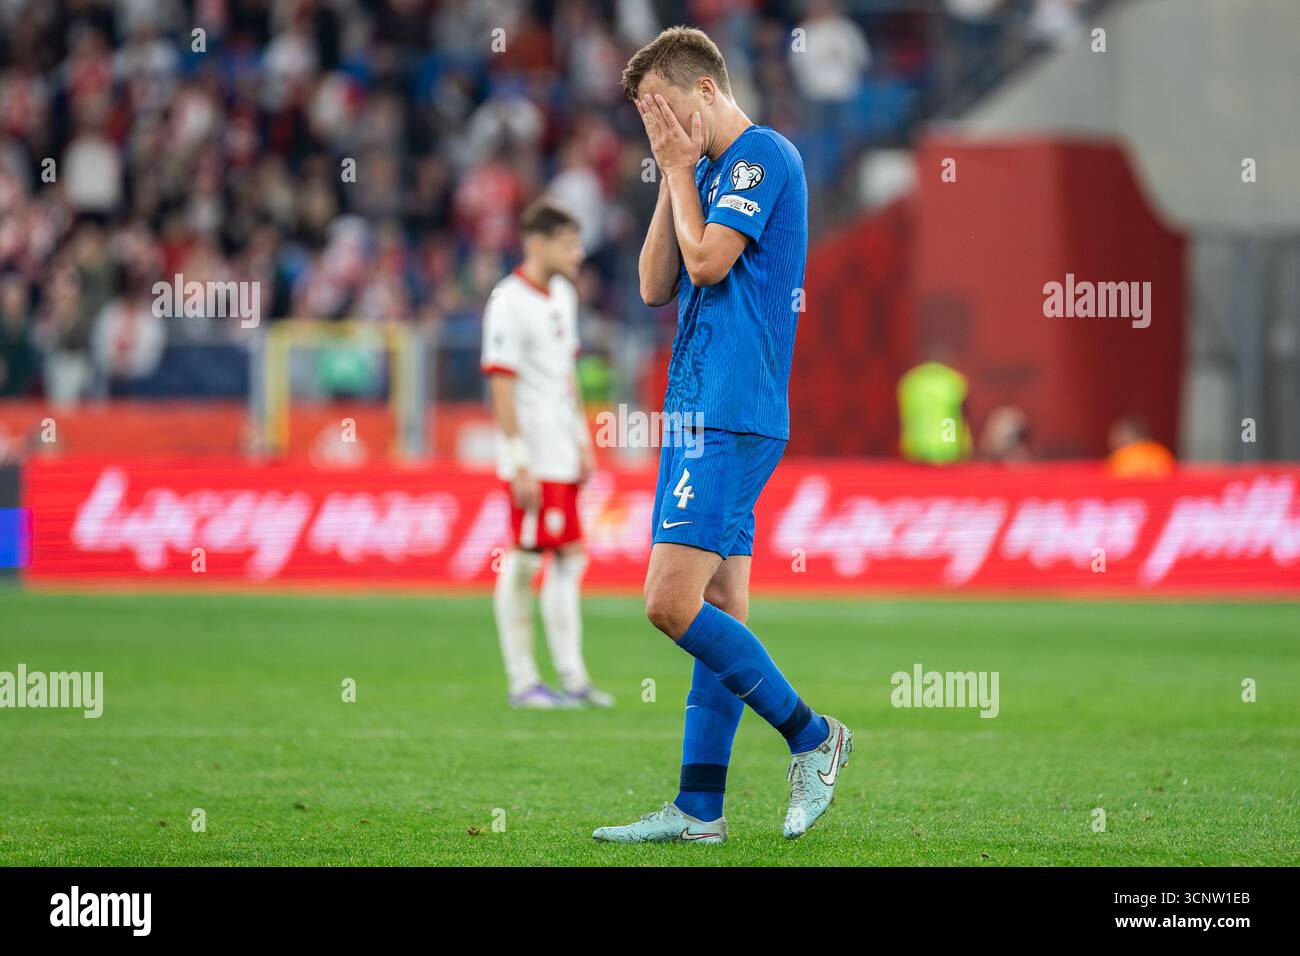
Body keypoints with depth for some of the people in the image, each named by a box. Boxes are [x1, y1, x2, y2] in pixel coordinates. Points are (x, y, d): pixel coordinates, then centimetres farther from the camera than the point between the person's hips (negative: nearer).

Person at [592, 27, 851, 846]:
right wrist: (675, 176, 9)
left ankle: (812, 735, -4)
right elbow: (656, 286, 16)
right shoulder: (708, 172, 19)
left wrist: (679, 169, -4)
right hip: (699, 412, 10)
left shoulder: (763, 157, -8)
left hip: (731, 416, -10)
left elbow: (707, 259, -17)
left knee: (673, 604, -15)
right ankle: (700, 809, 7)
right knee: (719, 611, 7)